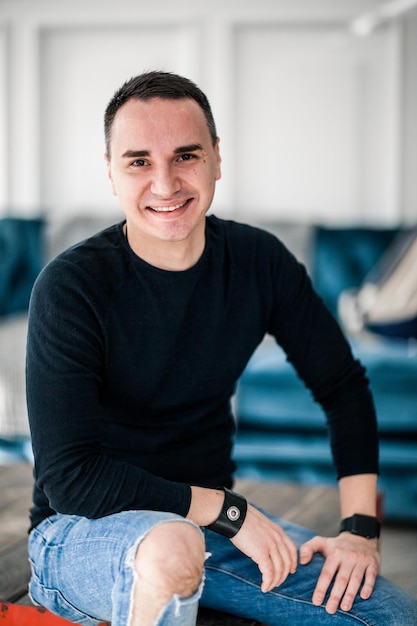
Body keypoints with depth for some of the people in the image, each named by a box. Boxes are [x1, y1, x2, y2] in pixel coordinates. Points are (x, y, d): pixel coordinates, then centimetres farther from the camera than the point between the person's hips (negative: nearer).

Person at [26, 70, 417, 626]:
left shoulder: (260, 262, -4)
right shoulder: (71, 287, -18)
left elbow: (344, 386, 8)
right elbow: (69, 478, -20)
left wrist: (361, 528, -3)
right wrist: (228, 511, -20)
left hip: (214, 522, 5)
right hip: (83, 532, -4)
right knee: (171, 547, -39)